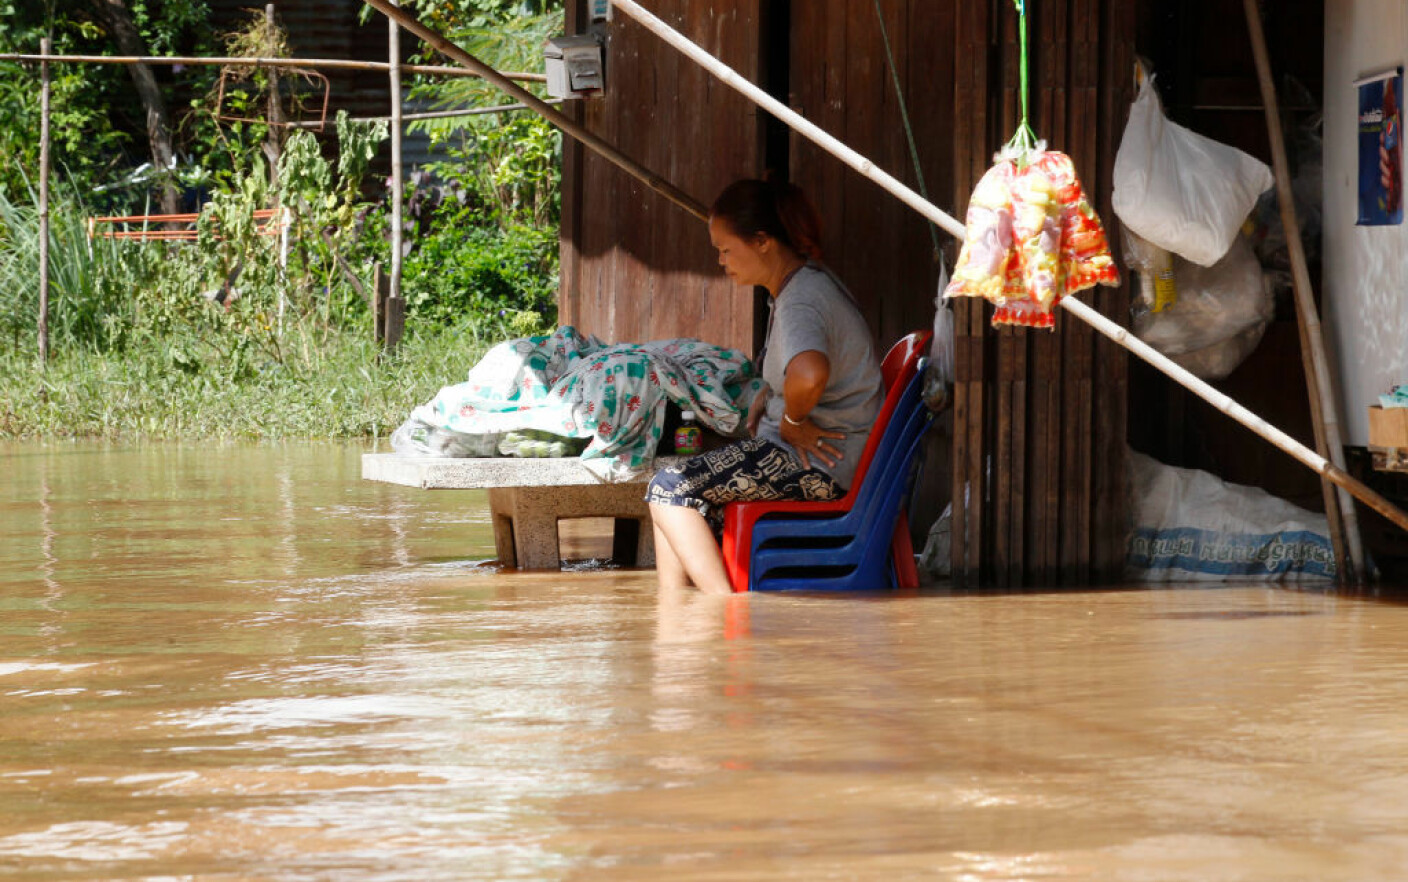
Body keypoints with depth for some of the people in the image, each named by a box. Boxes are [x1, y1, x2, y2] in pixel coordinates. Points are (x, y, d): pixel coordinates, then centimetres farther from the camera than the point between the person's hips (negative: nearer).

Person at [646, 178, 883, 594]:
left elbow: (810, 374, -44)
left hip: (823, 463, -11)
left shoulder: (802, 299, -21)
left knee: (669, 488, -13)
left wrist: (792, 420, -23)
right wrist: (767, 397, 16)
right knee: (675, 490, 12)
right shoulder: (798, 284, 12)